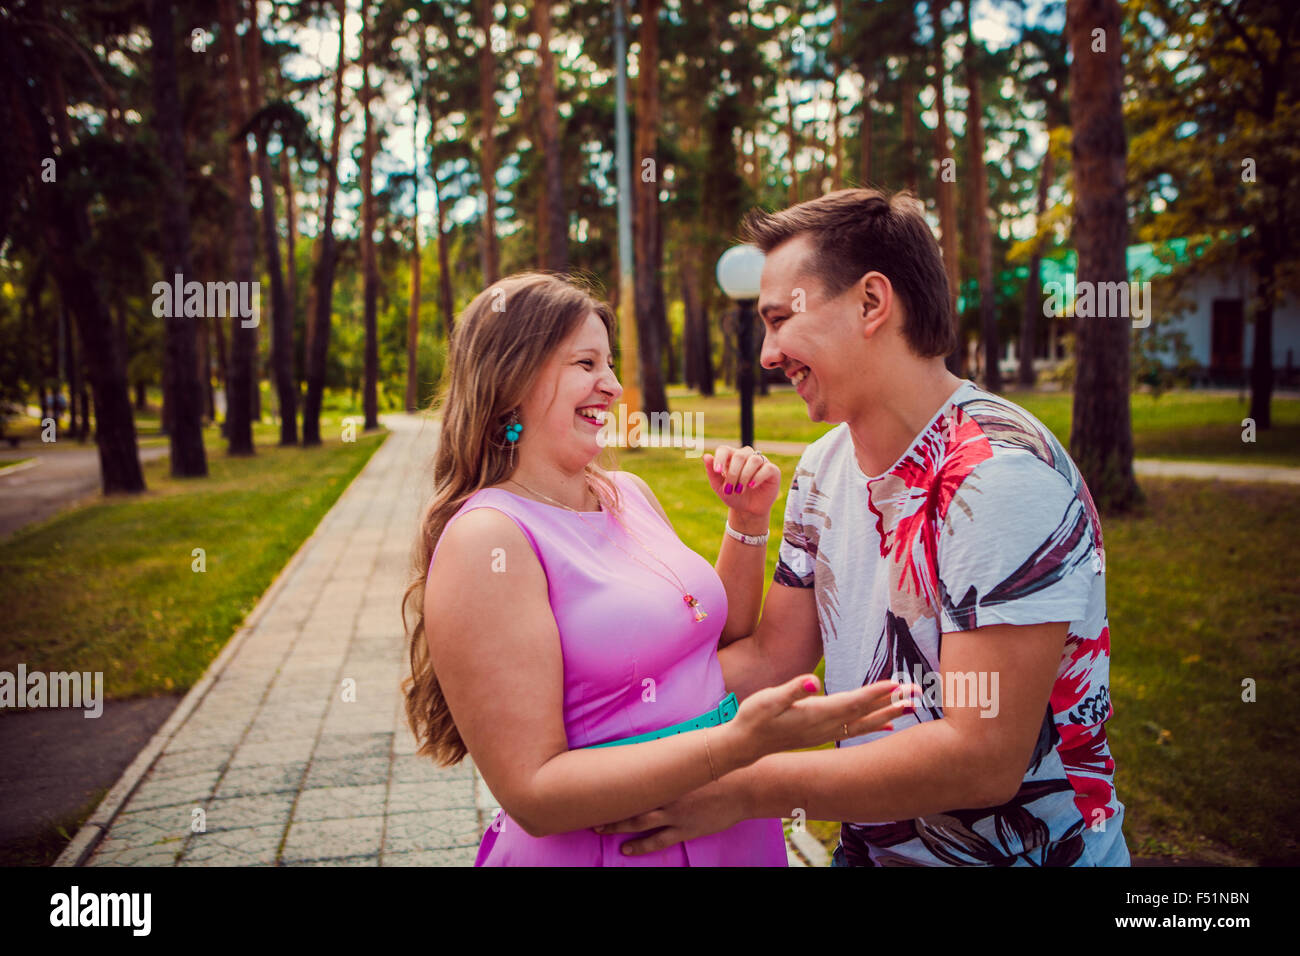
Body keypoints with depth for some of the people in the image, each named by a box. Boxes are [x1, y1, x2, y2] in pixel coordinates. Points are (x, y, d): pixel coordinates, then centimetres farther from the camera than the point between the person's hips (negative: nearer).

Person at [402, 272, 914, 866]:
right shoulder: (487, 538, -19)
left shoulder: (628, 493, 2)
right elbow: (531, 794, -23)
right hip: (600, 849, -7)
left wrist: (748, 521, 0)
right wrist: (738, 743, -30)